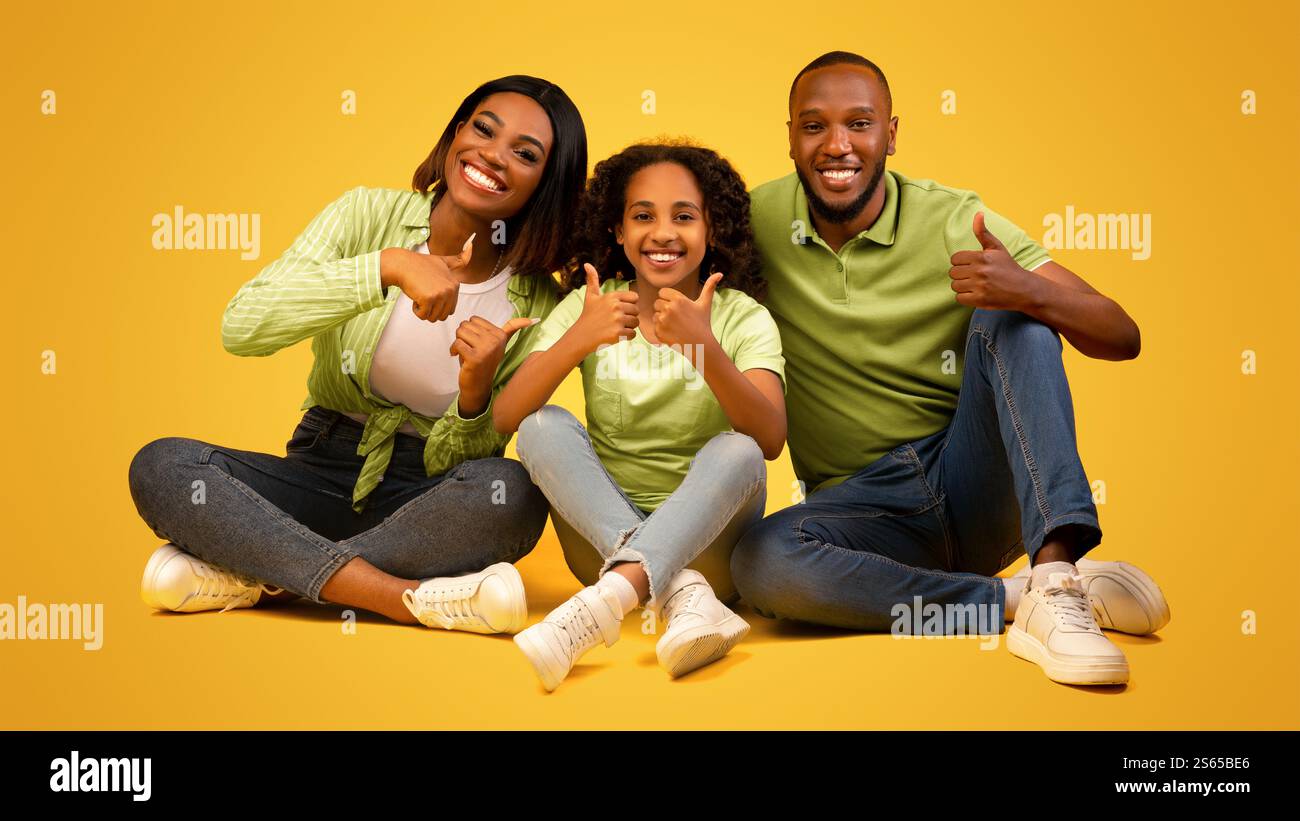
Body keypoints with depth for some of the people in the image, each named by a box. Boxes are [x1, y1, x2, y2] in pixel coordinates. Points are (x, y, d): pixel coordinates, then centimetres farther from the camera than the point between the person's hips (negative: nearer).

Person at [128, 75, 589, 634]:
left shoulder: (535, 305, -4)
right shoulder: (368, 216, -5)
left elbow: (457, 465, -4)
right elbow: (241, 327, -20)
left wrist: (476, 394, -26)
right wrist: (389, 266, -30)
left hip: (422, 499, -1)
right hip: (321, 472, 1)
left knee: (511, 494, -34)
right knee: (160, 466, -24)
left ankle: (257, 577, -23)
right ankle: (407, 598, -30)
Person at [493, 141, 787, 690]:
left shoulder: (743, 318, -5)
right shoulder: (587, 307, 0)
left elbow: (770, 440, -23)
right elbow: (505, 418, -13)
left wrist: (704, 347, -38)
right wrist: (579, 339, -29)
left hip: (703, 536, -2)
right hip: (602, 534, 2)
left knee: (736, 451, -29)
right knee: (544, 426, -21)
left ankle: (606, 603, -43)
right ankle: (680, 594, -34)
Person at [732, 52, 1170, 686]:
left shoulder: (955, 221, -5)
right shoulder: (756, 222, -1)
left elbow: (1121, 338, -12)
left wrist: (1031, 291, -32)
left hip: (973, 483, 0)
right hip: (860, 502, 0)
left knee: (1011, 316, -22)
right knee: (760, 563, -32)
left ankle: (1055, 573, -36)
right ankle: (1017, 599, -22)